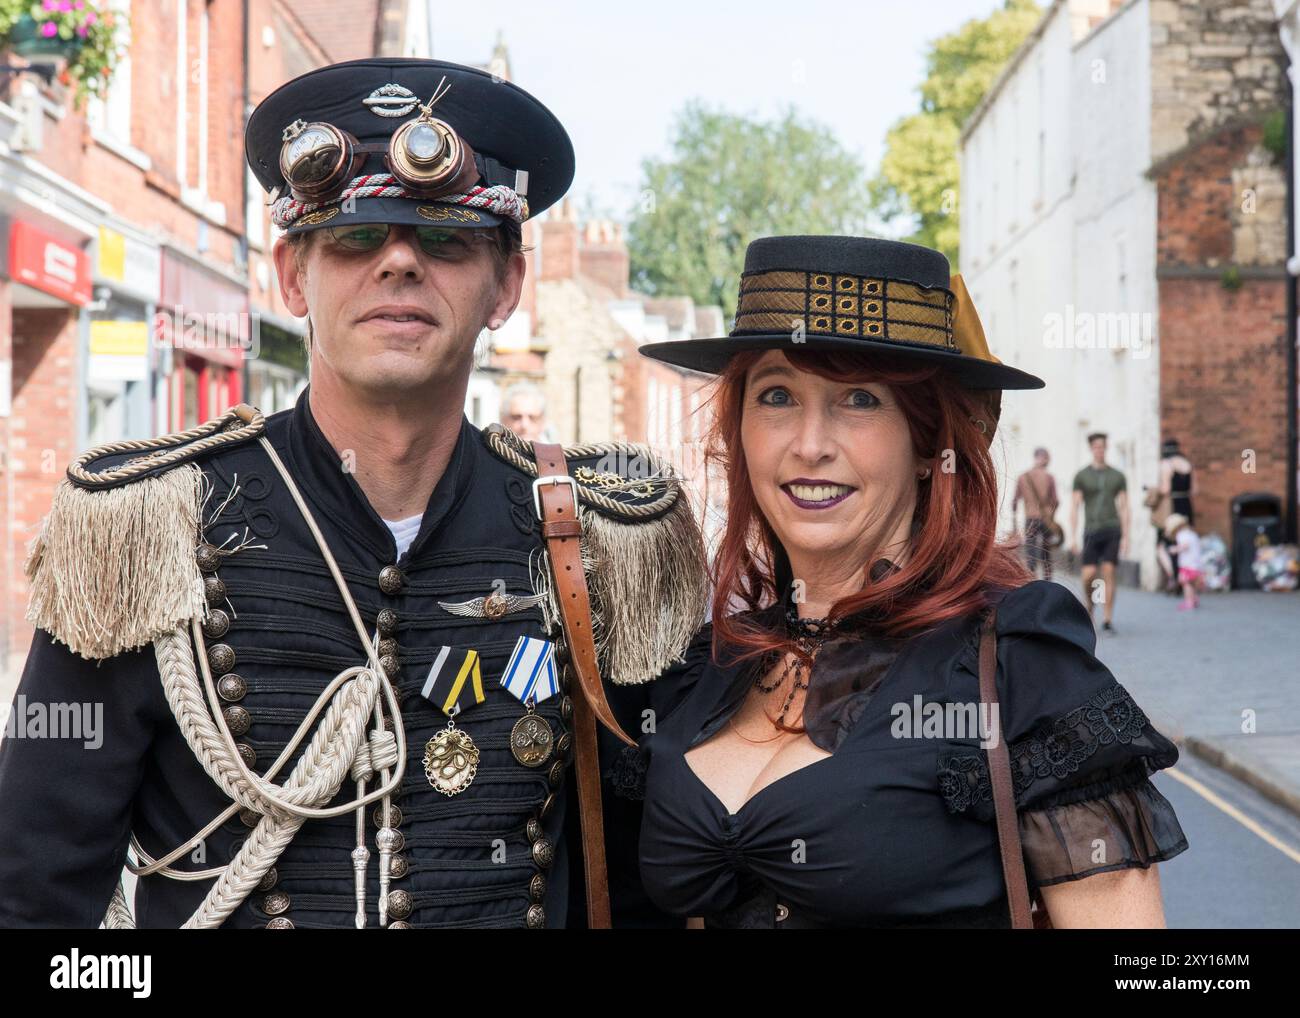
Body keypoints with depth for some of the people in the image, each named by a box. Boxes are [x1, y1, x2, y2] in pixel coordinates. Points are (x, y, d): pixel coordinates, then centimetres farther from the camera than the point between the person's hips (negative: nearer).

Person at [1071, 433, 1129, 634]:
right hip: (1091, 531, 0)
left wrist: (1126, 537, -2)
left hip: (1112, 530, 0)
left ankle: (1107, 620, -5)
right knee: (1089, 576, -7)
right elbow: (1074, 507, 0)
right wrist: (1074, 537, -8)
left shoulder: (1118, 476, 7)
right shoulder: (1081, 476, 3)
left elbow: (1124, 508, 6)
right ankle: (1089, 605, 23)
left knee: (1109, 573, -8)